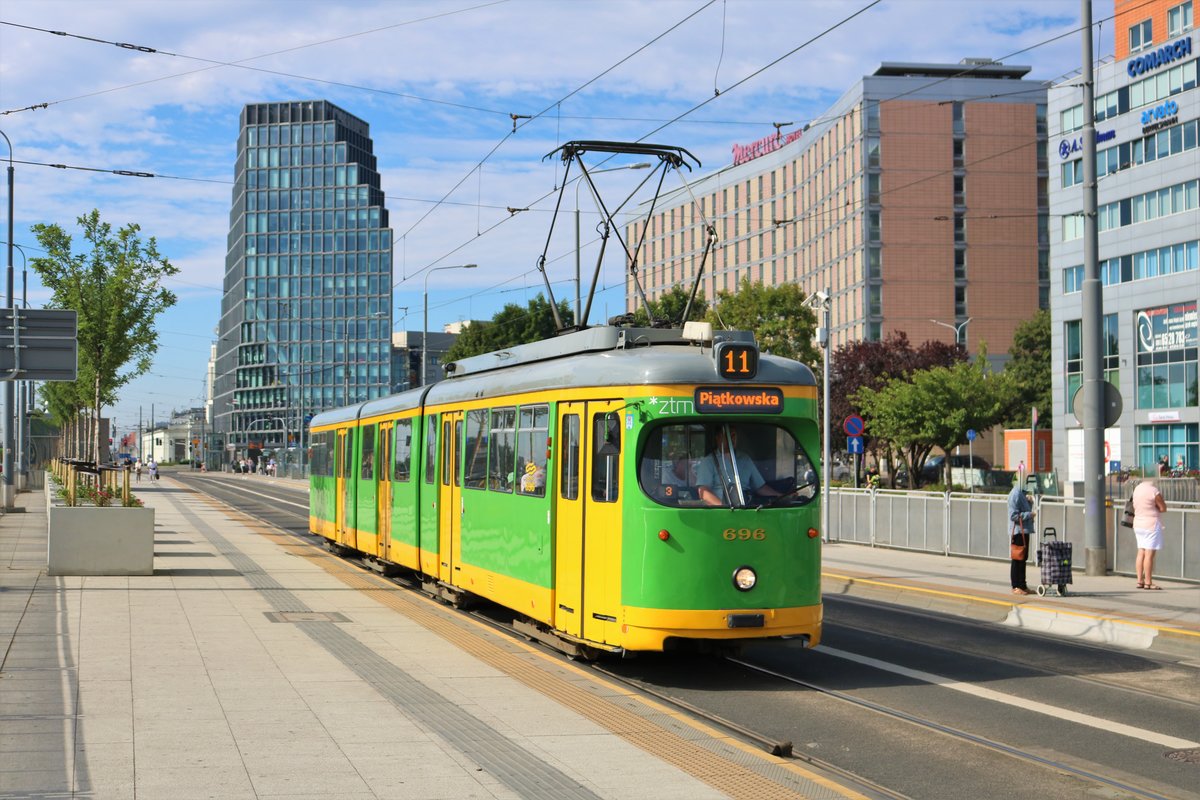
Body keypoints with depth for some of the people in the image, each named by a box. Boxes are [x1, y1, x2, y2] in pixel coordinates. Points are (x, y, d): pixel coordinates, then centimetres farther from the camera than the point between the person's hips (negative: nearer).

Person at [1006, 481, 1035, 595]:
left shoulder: (1022, 493, 15)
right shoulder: (1015, 494, -15)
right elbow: (1014, 515, -20)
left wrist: (1028, 502, 4)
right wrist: (1030, 514, -20)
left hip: (1025, 531, 10)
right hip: (1018, 531, -10)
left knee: (1023, 559, 14)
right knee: (1017, 560, -3)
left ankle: (1022, 585, 20)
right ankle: (1016, 587, 2)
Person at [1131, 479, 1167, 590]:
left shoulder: (1137, 489, 8)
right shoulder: (1154, 491, -15)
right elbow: (1163, 508, -10)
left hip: (1139, 524, 8)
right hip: (1152, 525, -8)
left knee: (1141, 553, 8)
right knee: (1150, 554, -7)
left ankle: (1140, 581, 7)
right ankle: (1148, 582, -8)